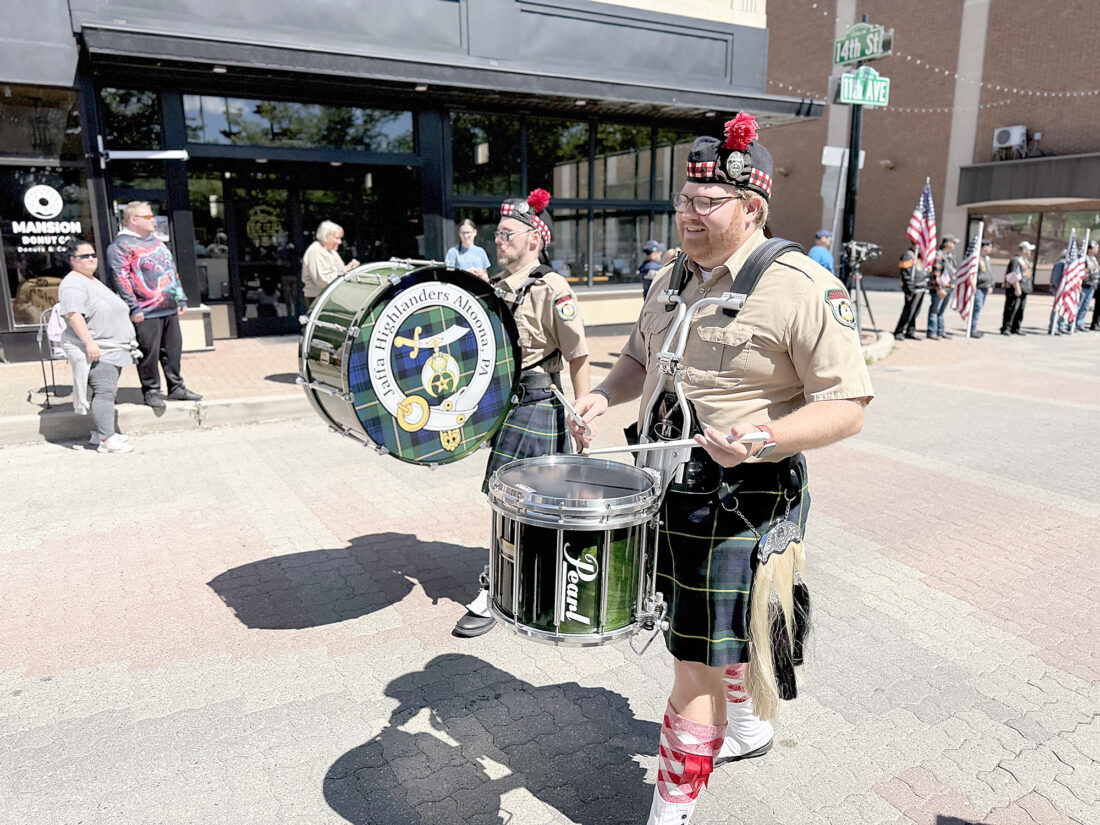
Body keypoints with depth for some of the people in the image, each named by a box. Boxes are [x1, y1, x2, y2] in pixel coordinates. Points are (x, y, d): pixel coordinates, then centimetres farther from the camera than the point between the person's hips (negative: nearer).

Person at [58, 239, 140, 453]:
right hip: (96, 351, -10)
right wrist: (89, 342, -28)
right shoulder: (73, 284, -10)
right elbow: (73, 315, -21)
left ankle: (100, 432, 19)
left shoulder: (94, 281, 22)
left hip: (113, 349, 10)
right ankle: (107, 439, -13)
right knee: (104, 392, -14)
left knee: (108, 392, 11)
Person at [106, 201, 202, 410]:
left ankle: (176, 388, 22)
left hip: (170, 309, 8)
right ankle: (151, 391, 10)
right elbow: (121, 278, -13)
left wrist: (181, 298, 18)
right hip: (146, 313, -7)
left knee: (173, 350, 12)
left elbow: (172, 271, 23)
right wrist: (133, 308, -17)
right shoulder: (120, 246, -7)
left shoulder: (157, 242, 19)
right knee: (149, 353, -1)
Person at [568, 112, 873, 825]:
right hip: (666, 484, 8)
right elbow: (641, 359, 22)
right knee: (719, 634, 25)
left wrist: (765, 439, -33)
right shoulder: (669, 281, 8)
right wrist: (605, 395, 1)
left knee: (699, 660, -2)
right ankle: (748, 727, 52)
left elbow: (847, 408, -16)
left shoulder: (804, 289, -15)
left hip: (742, 497, -7)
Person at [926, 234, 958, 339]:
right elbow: (935, 274, -18)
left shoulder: (950, 256, 16)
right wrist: (939, 289, -22)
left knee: (941, 311, 15)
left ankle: (941, 332, 21)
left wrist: (952, 287, 21)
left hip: (949, 288, 9)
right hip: (940, 289, -9)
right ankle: (931, 333, -1)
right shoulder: (938, 255, -12)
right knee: (934, 310, -3)